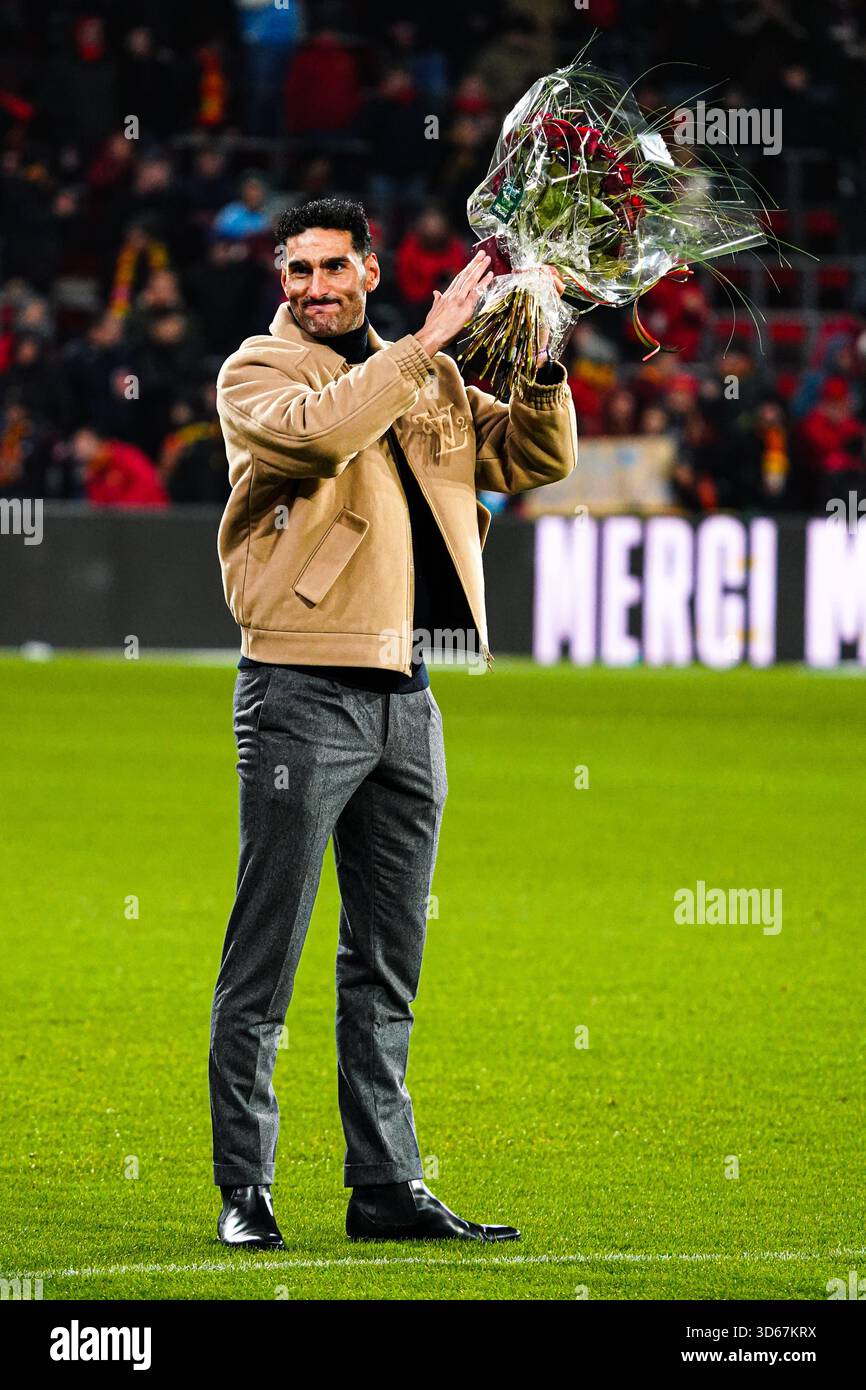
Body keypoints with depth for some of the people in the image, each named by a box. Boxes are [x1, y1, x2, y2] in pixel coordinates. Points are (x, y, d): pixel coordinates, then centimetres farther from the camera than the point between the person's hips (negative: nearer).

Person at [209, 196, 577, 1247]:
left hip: (404, 695, 6)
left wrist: (541, 368, 1)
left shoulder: (429, 381, 16)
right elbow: (319, 430, -22)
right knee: (264, 960, -4)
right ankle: (243, 1189, 0)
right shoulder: (254, 372, -1)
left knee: (387, 963, 10)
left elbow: (538, 458, 18)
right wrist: (423, 342, -19)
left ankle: (386, 1187, 14)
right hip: (301, 691, -6)